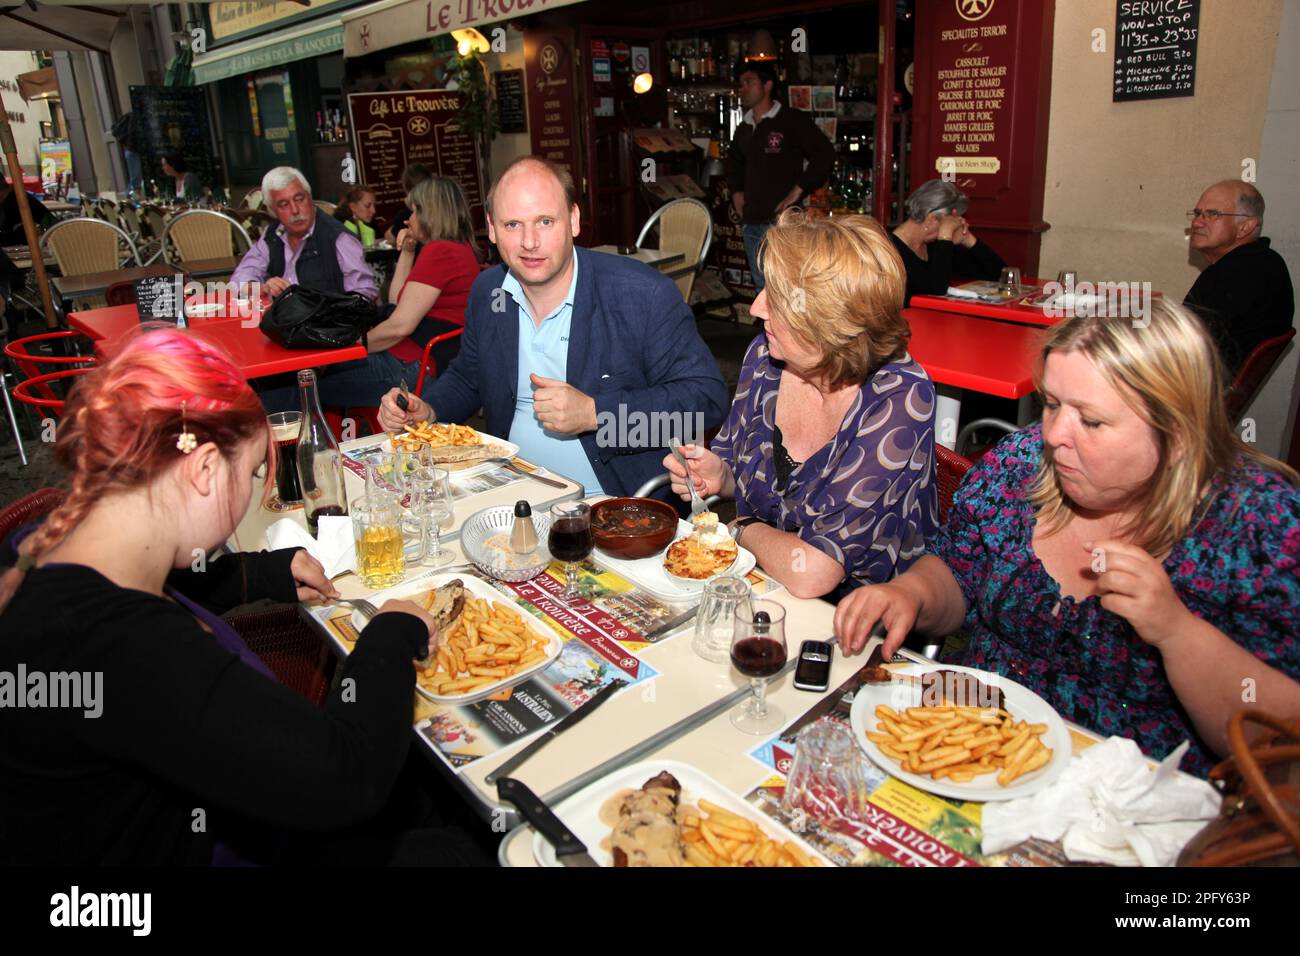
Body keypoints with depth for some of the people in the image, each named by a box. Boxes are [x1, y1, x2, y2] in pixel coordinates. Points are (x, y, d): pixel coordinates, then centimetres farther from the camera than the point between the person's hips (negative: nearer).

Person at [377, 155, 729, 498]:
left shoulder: (647, 295, -13)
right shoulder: (486, 291, 6)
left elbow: (707, 395, -13)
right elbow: (466, 377, 24)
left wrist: (594, 413, -20)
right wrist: (426, 410, 2)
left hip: (616, 504, -5)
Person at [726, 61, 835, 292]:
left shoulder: (793, 121, -5)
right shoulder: (743, 129, 16)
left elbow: (825, 155, -10)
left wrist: (797, 191, -12)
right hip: (751, 221, 7)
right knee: (762, 287, 14)